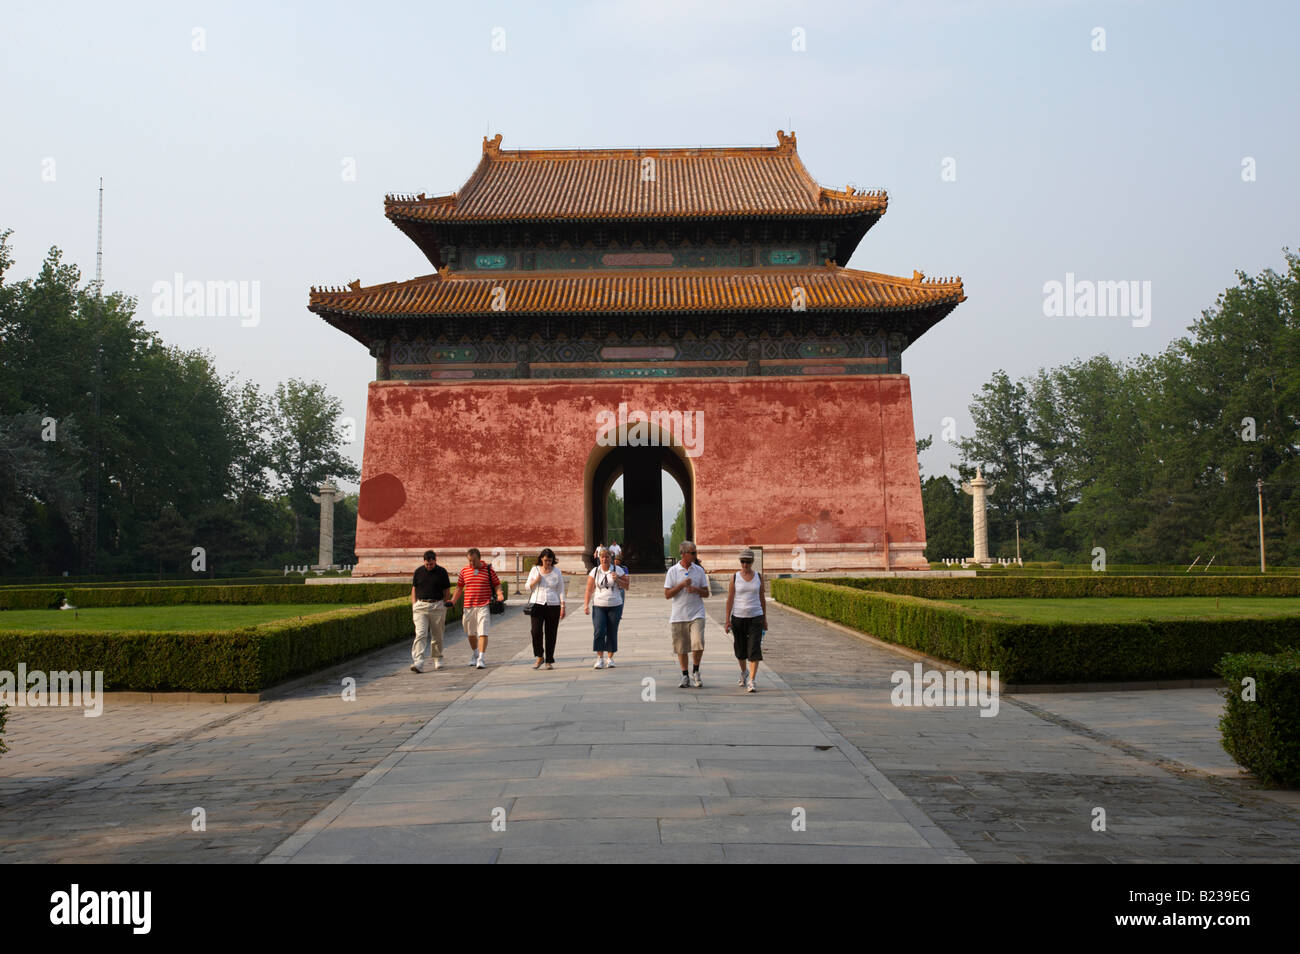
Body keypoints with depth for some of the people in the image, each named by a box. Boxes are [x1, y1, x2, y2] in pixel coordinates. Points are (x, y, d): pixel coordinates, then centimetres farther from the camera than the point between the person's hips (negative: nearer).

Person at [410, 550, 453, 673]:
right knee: (420, 634, -11)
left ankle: (438, 659, 27)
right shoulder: (418, 572, 6)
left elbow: (446, 591, 6)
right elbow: (414, 589, 11)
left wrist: (445, 608, 1)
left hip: (437, 606, 0)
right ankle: (418, 663, -19)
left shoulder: (442, 572, 2)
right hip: (421, 606, 0)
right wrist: (414, 606, 2)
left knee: (437, 635, 8)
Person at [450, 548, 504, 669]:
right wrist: (452, 601, 6)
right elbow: (459, 588, 16)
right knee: (470, 633, 14)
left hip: (483, 606, -4)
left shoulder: (489, 570, 1)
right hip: (468, 607, 4)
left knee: (482, 632, -12)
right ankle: (474, 654, 36)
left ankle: (482, 659, -13)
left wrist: (499, 593, -13)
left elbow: (497, 584, 6)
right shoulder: (464, 571, 9)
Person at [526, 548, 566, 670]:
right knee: (536, 632, -11)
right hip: (537, 604, 0)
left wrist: (563, 607, -1)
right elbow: (528, 587, 10)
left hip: (553, 605, 0)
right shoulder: (535, 570, 7)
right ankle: (540, 657, 8)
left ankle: (549, 661, 10)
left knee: (551, 634, 0)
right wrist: (536, 581, -10)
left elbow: (561, 591, 6)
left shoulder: (557, 572, 6)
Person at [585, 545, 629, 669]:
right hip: (598, 606, 0)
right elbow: (589, 590, 5)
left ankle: (610, 658, 15)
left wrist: (617, 580, -12)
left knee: (612, 632, 3)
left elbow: (626, 586, 5)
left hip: (615, 606, 0)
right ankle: (600, 658, -4)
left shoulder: (617, 570, 3)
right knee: (599, 631, -12)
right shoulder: (595, 572, 5)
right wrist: (586, 604, -4)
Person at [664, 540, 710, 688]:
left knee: (698, 643, -15)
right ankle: (685, 676, 21)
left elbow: (706, 593, 10)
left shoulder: (699, 570, 6)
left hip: (696, 614, 0)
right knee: (681, 648, 5)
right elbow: (667, 594, -3)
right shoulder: (672, 571, 0)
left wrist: (696, 590, -11)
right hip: (679, 615, 0)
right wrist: (682, 585, -14)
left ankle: (695, 671, 7)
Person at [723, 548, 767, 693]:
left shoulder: (759, 576, 3)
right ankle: (743, 673, 39)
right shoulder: (735, 577, -2)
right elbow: (730, 599, -2)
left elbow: (762, 598, 10)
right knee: (740, 650, 13)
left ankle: (751, 681, -12)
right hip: (738, 618, 0)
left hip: (755, 617, 0)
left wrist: (765, 619, 11)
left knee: (754, 649, -12)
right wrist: (727, 620, -7)